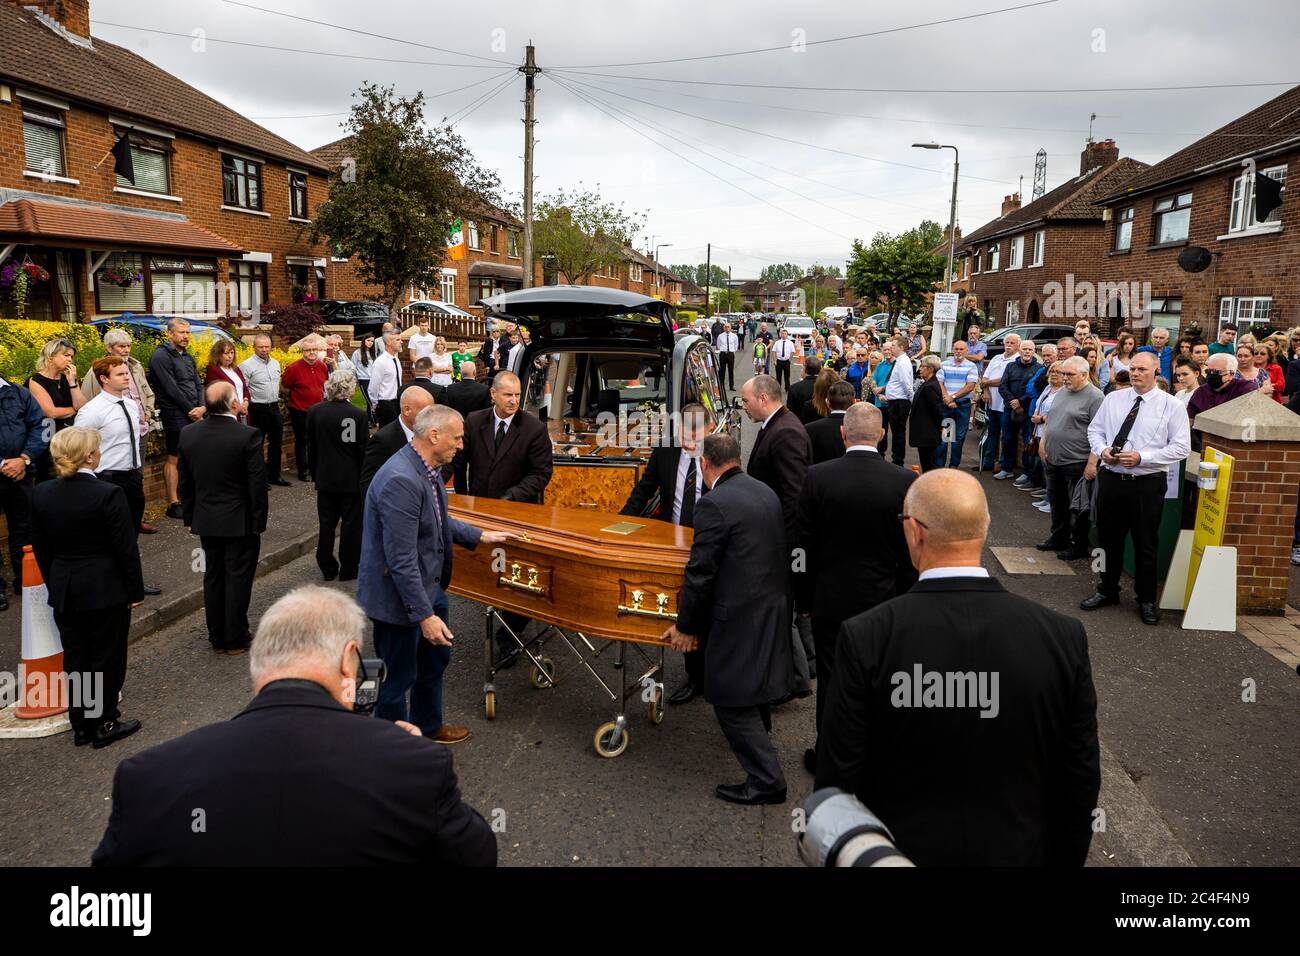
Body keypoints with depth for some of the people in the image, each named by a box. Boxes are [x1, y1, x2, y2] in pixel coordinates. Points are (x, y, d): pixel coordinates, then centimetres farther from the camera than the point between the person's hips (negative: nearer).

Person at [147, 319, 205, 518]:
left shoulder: (187, 357, 17)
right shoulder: (161, 356, -9)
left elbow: (198, 384, 14)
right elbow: (171, 389, -14)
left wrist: (202, 407, -3)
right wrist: (191, 410, -10)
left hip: (194, 415, 8)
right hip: (176, 415, -8)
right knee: (173, 458, -3)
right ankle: (174, 505, 1)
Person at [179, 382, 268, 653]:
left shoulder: (188, 434, -2)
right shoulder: (248, 436, -18)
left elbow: (185, 481, 6)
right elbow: (257, 482, -15)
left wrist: (189, 518, 16)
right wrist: (259, 521, -5)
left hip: (206, 520, 5)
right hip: (240, 522, -5)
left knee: (213, 577, 14)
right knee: (238, 579, 5)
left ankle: (217, 638, 24)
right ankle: (235, 639, 14)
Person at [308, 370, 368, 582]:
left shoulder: (315, 412, -5)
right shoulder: (358, 414, -15)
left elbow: (311, 446, 3)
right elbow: (363, 448, -11)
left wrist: (316, 472, 14)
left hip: (325, 477, 3)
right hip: (351, 478, -3)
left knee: (327, 524, 13)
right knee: (351, 524, 7)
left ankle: (328, 568, 20)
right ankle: (348, 569, 14)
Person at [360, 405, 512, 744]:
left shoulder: (427, 469, 1)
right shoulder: (400, 481, -30)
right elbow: (402, 560, -30)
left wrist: (479, 535, 17)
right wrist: (424, 615, -27)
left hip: (429, 586, 11)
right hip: (399, 599, -10)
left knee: (435, 659, 27)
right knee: (398, 678, 9)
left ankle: (428, 726, 49)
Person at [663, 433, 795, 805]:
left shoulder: (715, 504, -18)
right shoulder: (766, 492, 7)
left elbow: (700, 572, -17)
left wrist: (686, 626, -4)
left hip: (739, 617, -9)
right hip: (773, 606, 9)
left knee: (731, 699, 3)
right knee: (756, 681, 29)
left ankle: (766, 780, 8)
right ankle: (759, 740, 52)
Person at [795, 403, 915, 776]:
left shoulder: (817, 476, -14)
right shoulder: (905, 481, -12)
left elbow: (802, 542, -8)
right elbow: (912, 549, -7)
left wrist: (805, 593, 4)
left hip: (830, 596, -1)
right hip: (883, 598, 1)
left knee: (831, 677, 13)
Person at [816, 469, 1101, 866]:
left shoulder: (866, 639, -21)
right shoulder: (1064, 637, -14)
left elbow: (839, 781, -14)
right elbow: (1080, 781, -5)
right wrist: (1062, 858, 9)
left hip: (900, 851, -2)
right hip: (1014, 852, 2)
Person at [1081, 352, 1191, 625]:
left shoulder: (1172, 406, -5)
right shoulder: (1112, 399, 6)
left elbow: (1181, 447, -8)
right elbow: (1094, 429, 13)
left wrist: (1141, 457, -19)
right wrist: (1102, 450, -8)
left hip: (1147, 483, -3)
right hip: (1111, 478, 3)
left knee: (1145, 544, 7)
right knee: (1109, 538, 14)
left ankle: (1147, 600, 22)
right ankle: (1107, 590, 32)